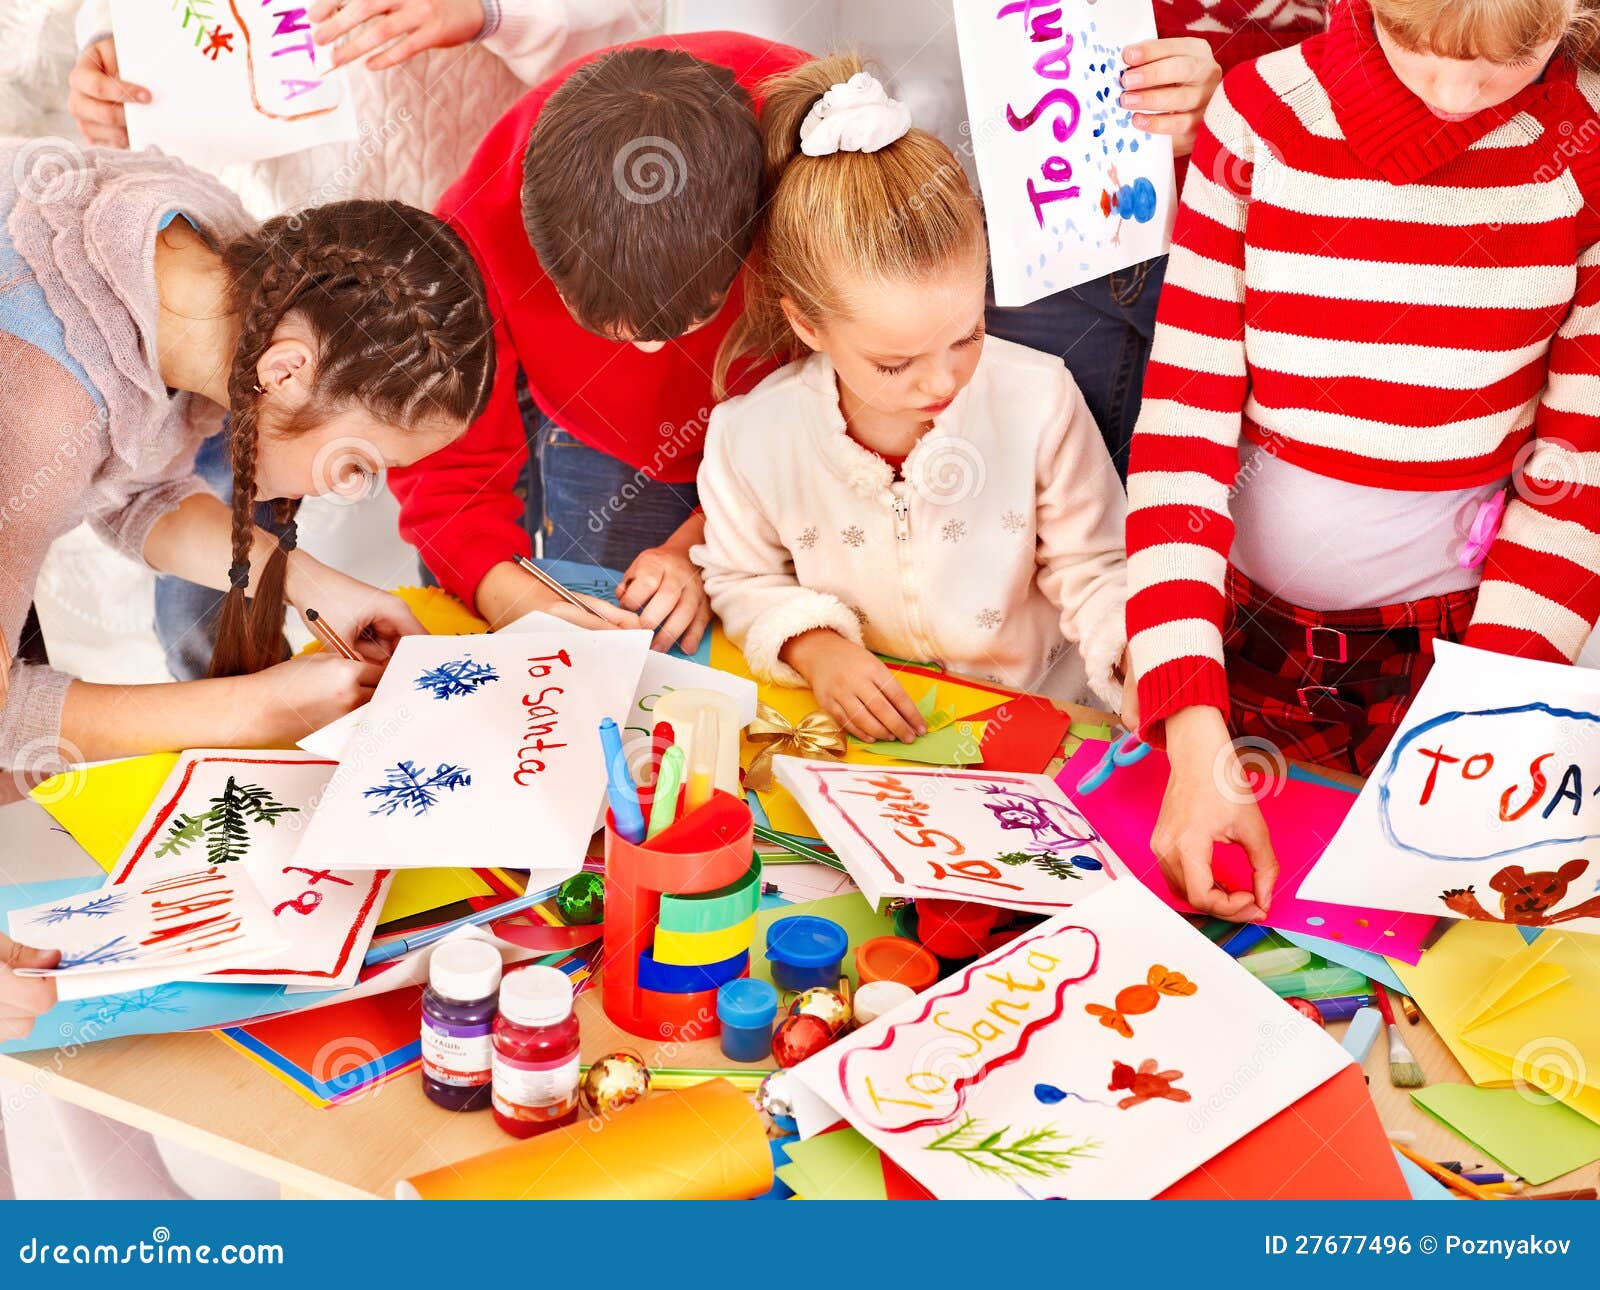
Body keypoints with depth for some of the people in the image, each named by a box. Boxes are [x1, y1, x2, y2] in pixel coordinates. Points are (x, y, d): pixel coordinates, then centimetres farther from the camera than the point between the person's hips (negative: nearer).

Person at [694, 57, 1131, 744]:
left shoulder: (1039, 399, -14)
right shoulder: (750, 435, -13)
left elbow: (1091, 567, -2)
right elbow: (742, 581, 6)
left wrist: (1135, 654, -21)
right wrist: (811, 645, -13)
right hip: (852, 731, 1)